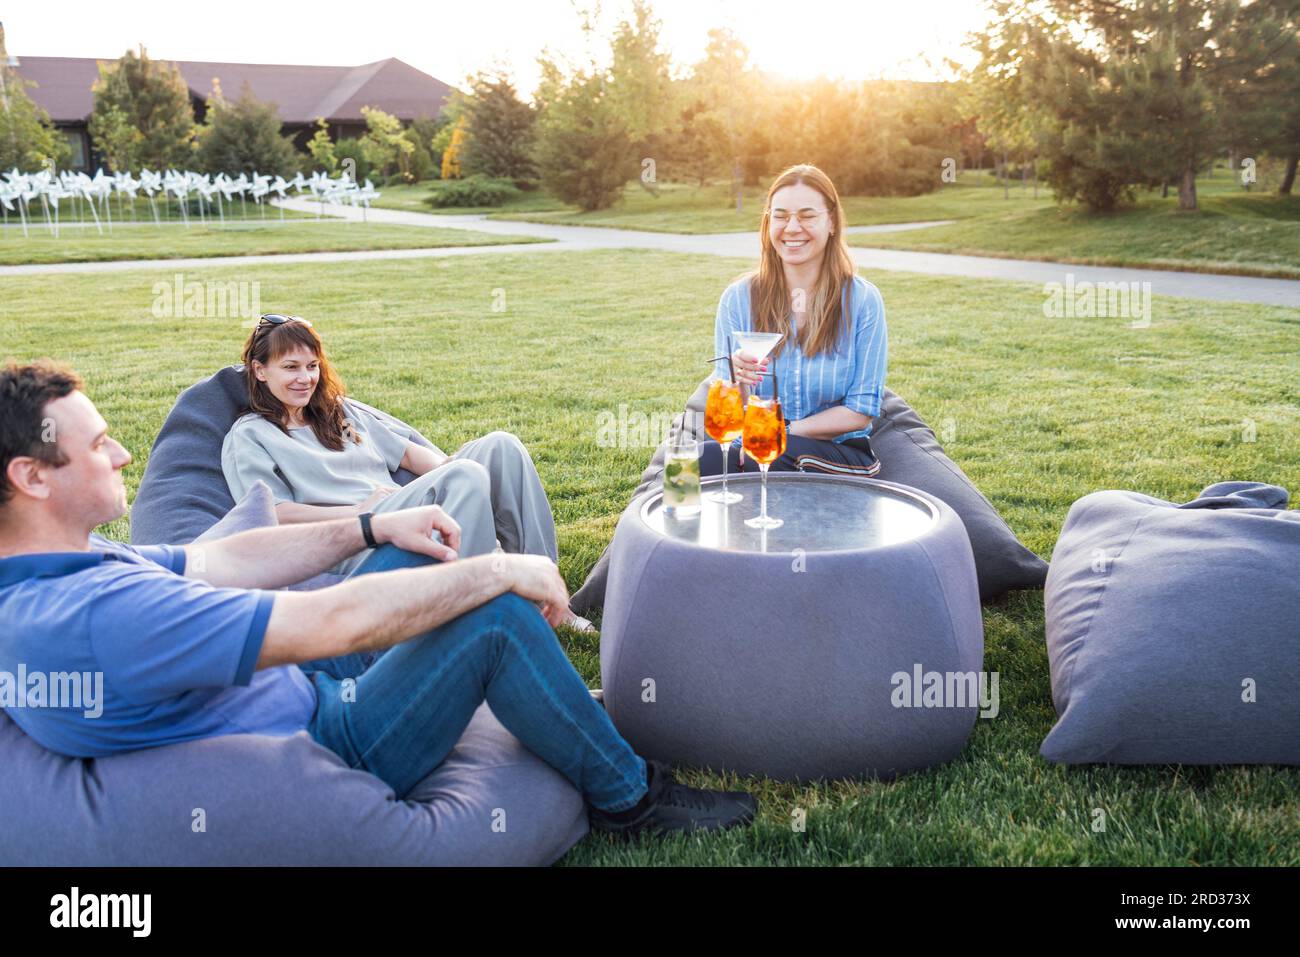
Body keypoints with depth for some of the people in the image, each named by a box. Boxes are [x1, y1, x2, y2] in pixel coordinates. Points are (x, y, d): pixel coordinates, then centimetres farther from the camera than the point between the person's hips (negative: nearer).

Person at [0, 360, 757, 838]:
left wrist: (375, 528, -1)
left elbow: (227, 560, 6)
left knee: (430, 543, 11)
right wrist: (502, 571, -23)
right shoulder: (92, 613, -33)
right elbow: (340, 619, -34)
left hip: (293, 686, 10)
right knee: (497, 613, -23)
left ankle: (574, 707, 26)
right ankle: (630, 798, 0)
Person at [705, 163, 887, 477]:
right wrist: (737, 380, -21)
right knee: (706, 458, -33)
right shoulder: (738, 298, 4)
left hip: (839, 452, -1)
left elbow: (860, 412, -2)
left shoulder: (862, 300, -1)